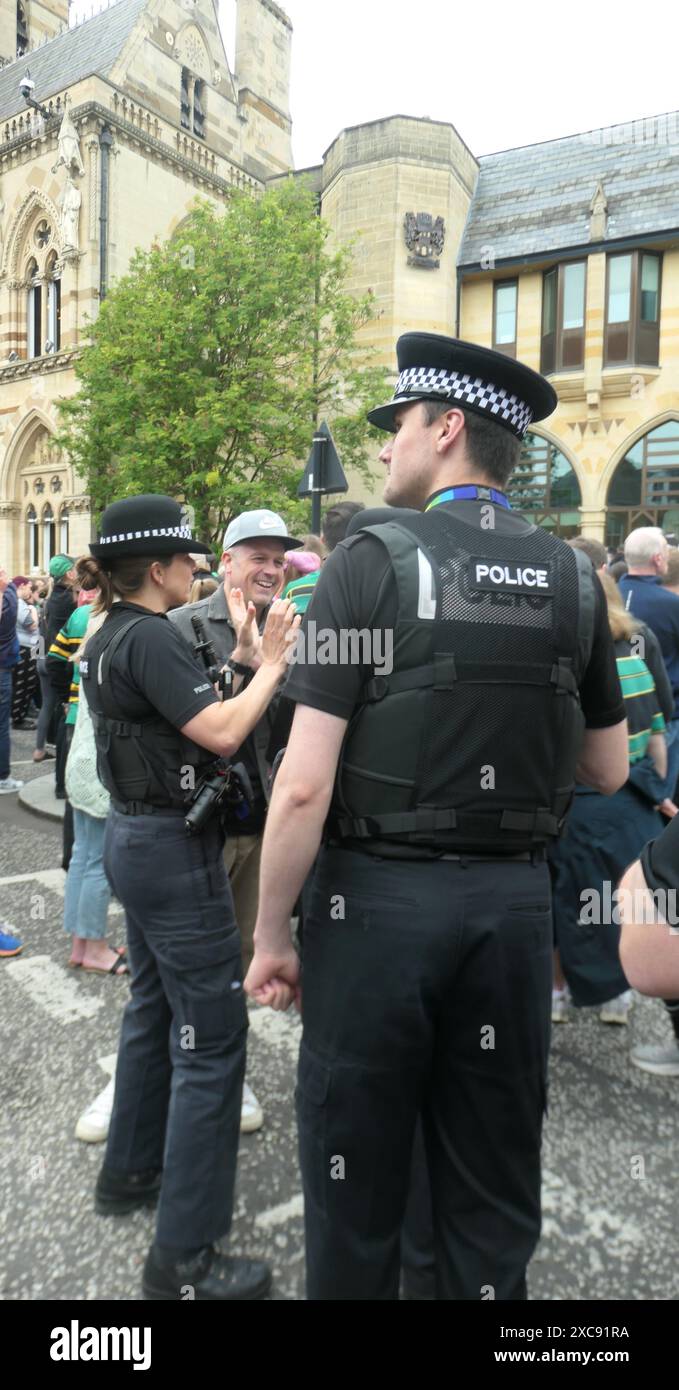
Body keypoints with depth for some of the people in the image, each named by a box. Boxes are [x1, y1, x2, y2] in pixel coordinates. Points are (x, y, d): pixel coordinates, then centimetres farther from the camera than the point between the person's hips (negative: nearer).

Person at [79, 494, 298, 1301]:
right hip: (174, 848, -10)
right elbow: (221, 734, -24)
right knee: (212, 1035, -2)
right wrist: (271, 665, -14)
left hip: (135, 837, 10)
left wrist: (238, 660, 5)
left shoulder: (110, 637, 10)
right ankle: (184, 1257, 9)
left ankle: (130, 1172, 41)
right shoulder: (149, 637, -19)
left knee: (155, 1006, 23)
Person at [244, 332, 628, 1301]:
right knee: (495, 1182, 20)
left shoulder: (374, 557, -11)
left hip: (380, 894, -4)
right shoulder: (574, 576, 3)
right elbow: (610, 772, 11)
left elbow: (303, 785, -16)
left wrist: (271, 937, -4)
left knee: (357, 1175, 16)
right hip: (516, 900, 5)